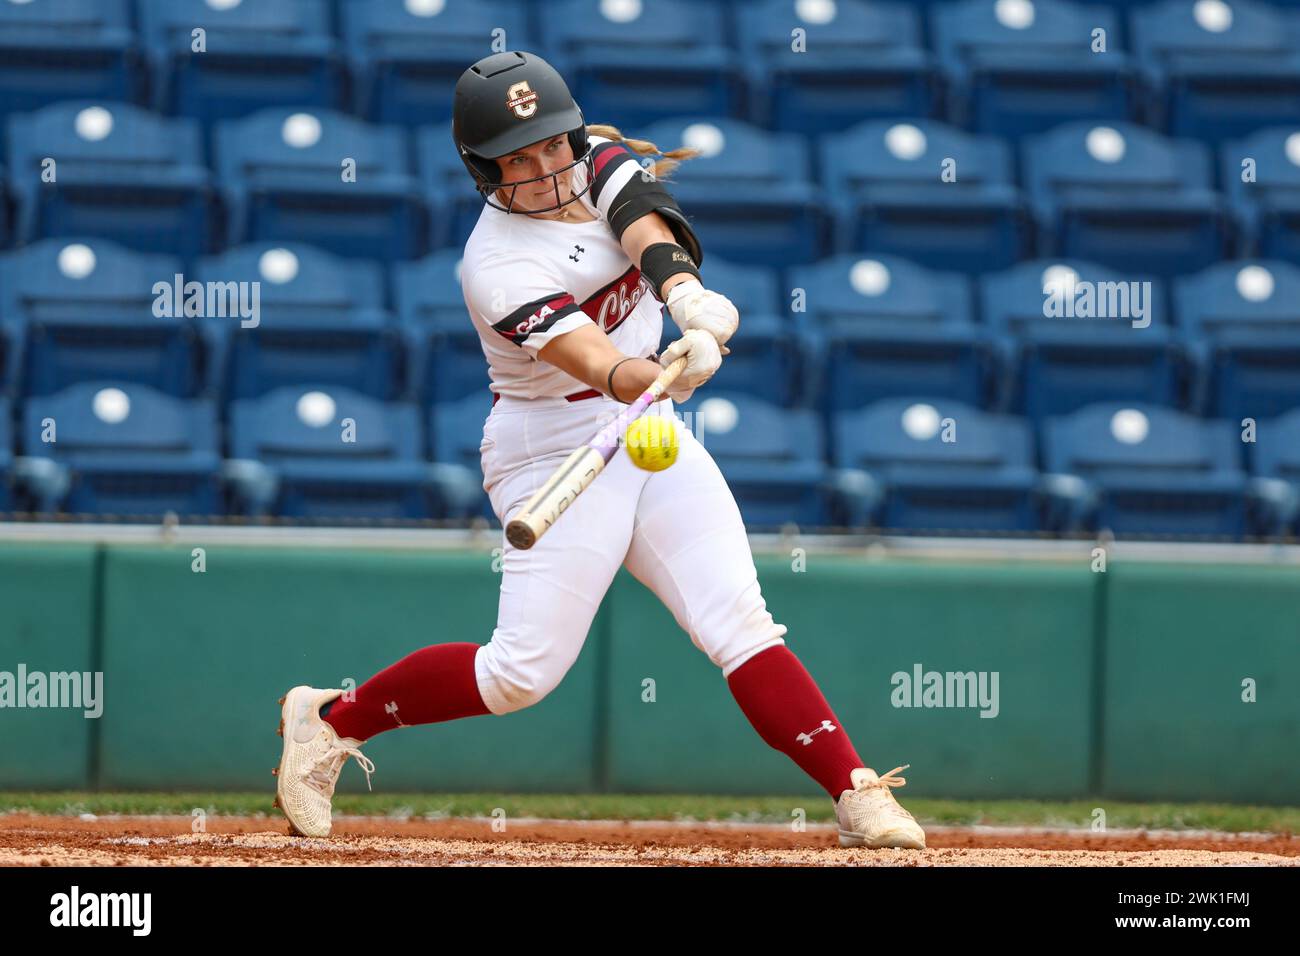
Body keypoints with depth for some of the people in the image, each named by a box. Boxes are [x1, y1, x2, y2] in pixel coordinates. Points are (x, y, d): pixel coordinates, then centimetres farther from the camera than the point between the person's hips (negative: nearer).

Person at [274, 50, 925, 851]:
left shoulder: (596, 159, -1)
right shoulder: (499, 267, -21)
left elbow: (643, 219, -22)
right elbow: (595, 363, -34)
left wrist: (684, 290, -43)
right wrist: (662, 375, -56)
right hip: (555, 449, -6)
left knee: (740, 625, -9)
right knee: (524, 672, -9)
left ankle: (860, 796, -15)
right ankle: (328, 723, 10)